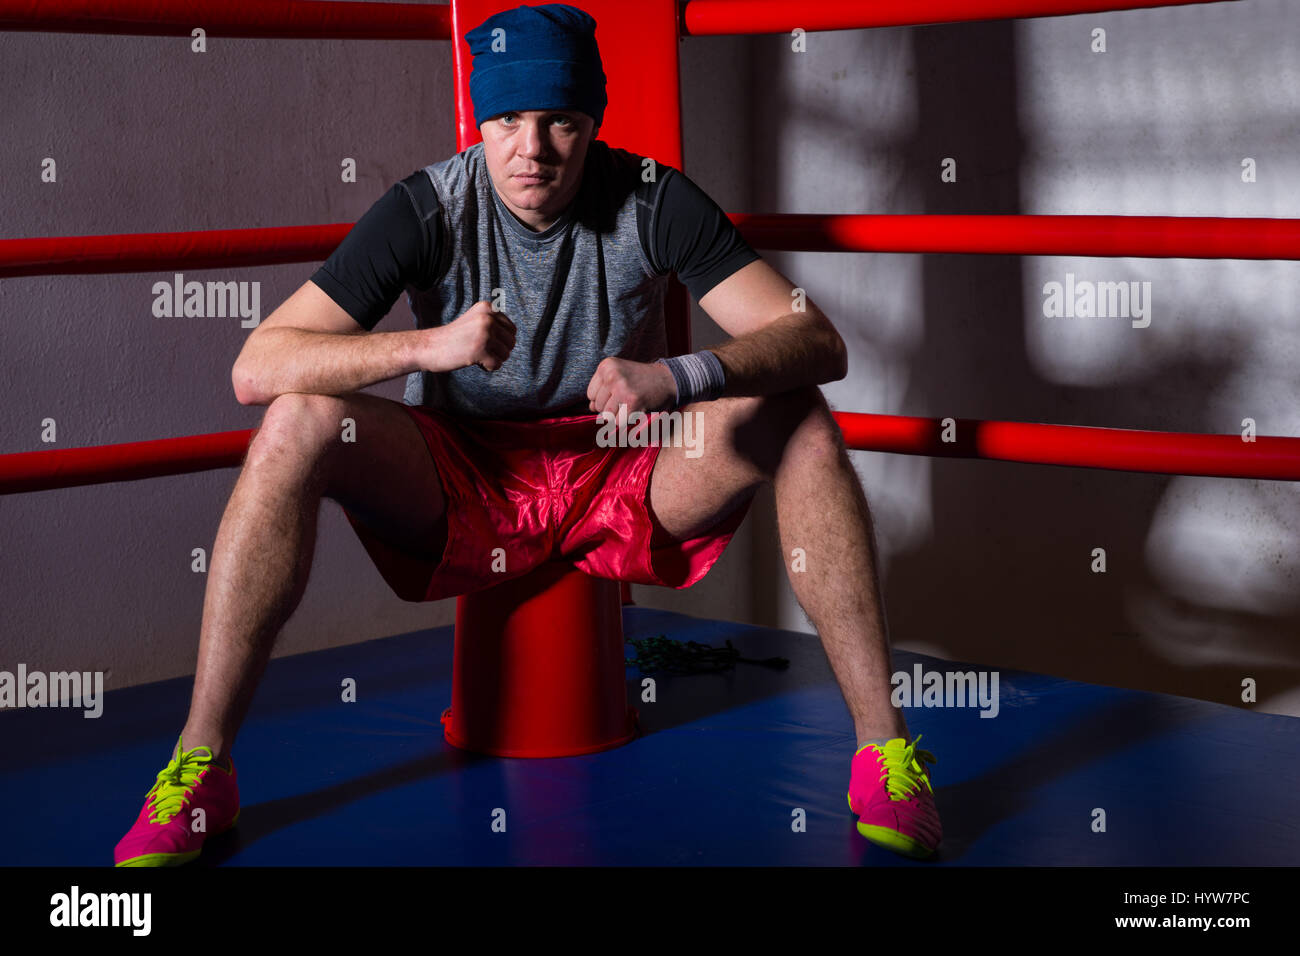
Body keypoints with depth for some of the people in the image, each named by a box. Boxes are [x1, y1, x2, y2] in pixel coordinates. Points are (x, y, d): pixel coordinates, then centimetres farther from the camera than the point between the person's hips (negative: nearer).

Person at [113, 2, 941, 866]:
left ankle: (885, 748, -19)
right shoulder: (432, 208, -12)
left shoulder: (652, 201, -10)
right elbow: (256, 367, -20)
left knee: (798, 420, -22)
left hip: (627, 486, 1)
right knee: (299, 422, -26)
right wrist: (428, 346, -36)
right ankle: (199, 770, -22)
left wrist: (678, 378, -38)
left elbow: (818, 341, -18)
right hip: (464, 490, 0)